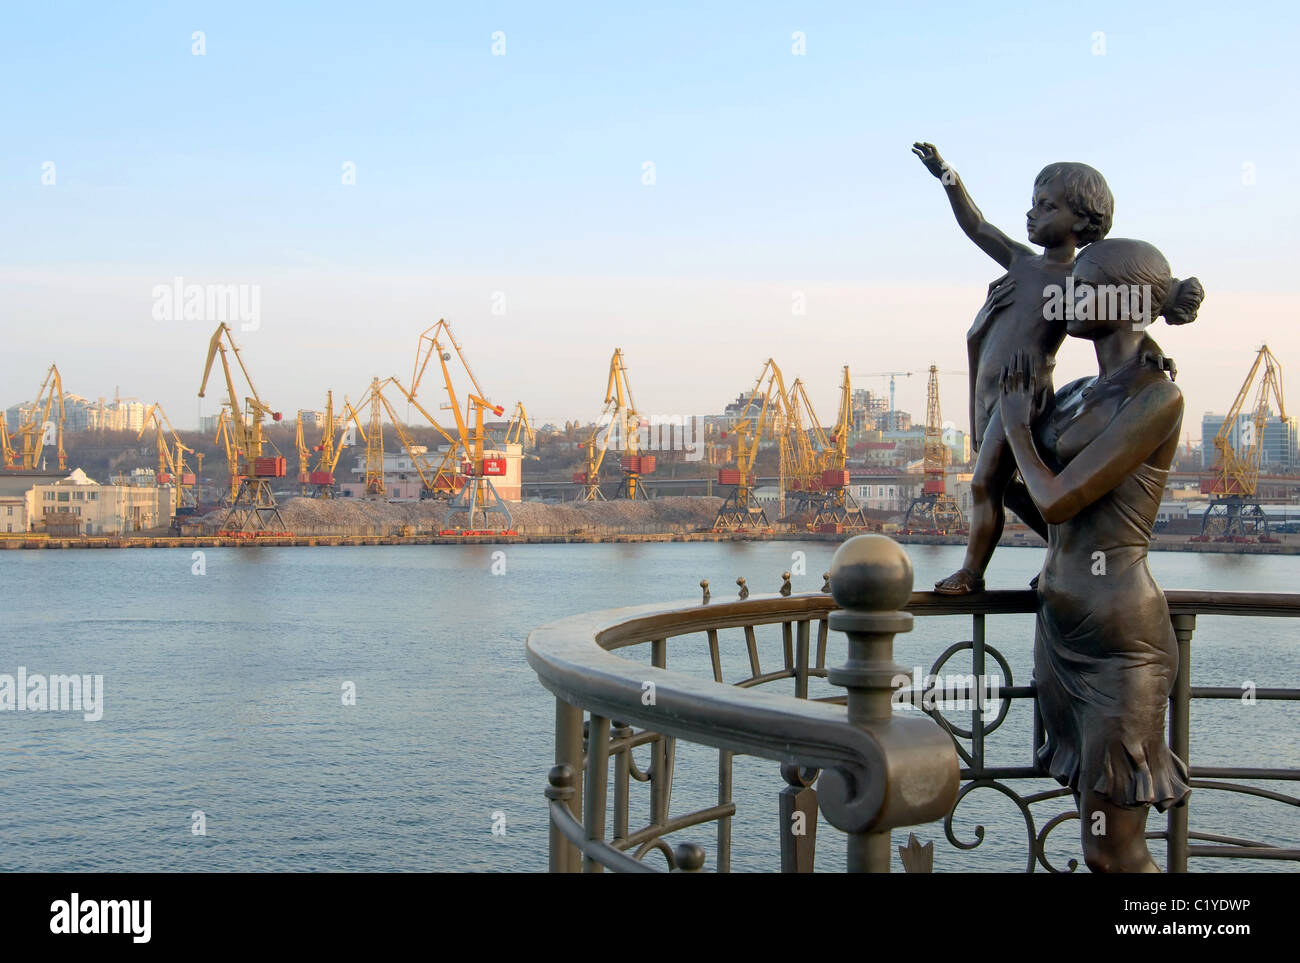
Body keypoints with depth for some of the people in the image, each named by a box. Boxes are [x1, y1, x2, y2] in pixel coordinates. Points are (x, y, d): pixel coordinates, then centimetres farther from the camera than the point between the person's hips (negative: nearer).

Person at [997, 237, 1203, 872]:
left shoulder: (1157, 396, -14)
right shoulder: (1081, 394, 10)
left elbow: (1056, 500, -18)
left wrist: (1018, 425, -2)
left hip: (1119, 638, -9)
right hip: (1061, 625, 9)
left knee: (1113, 852, -2)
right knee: (1097, 828, 17)